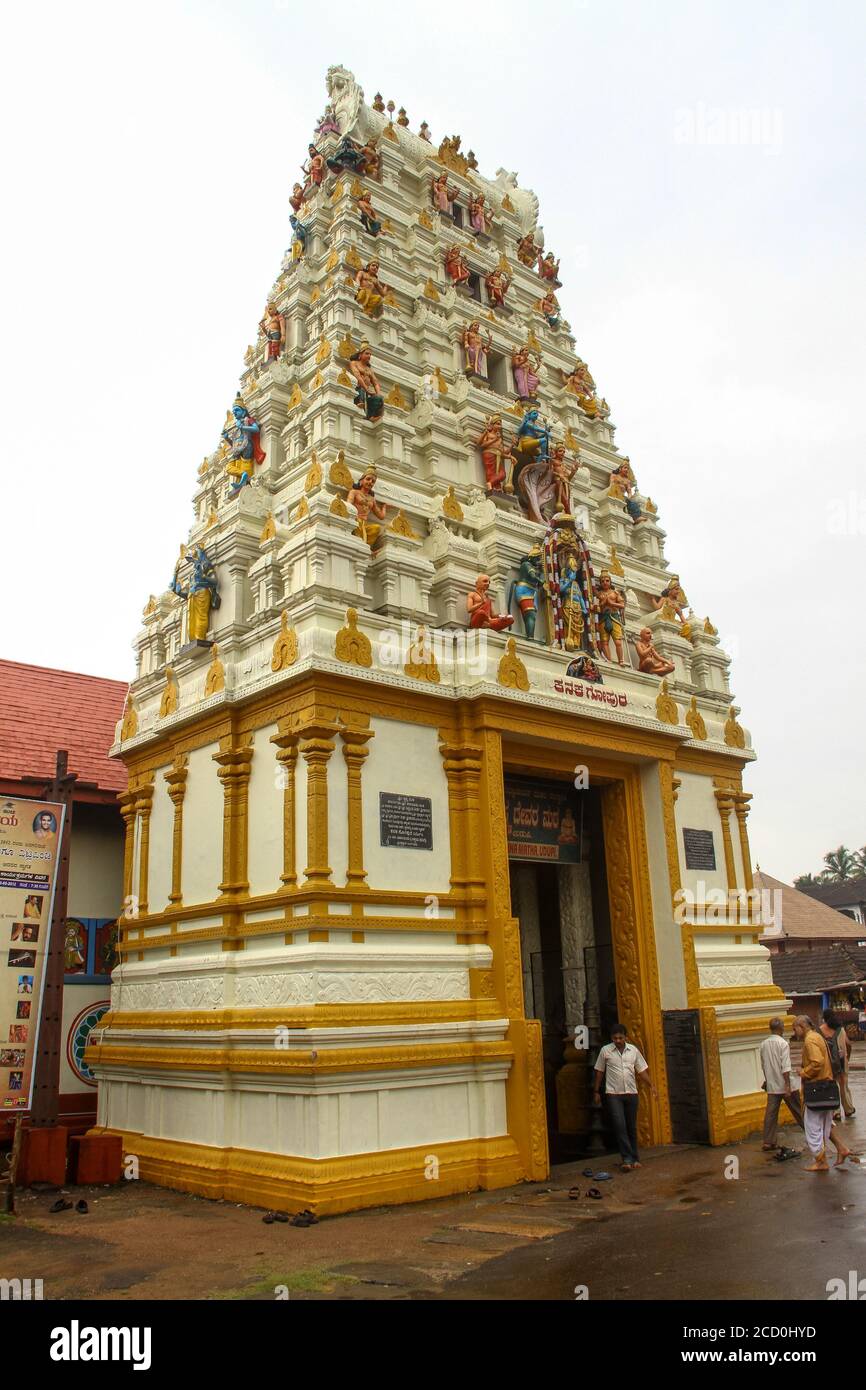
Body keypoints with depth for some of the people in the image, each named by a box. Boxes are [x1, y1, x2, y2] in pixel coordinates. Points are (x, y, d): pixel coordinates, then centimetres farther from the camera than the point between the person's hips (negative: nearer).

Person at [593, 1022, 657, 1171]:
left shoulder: (633, 1050, 4)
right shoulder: (605, 1050, -2)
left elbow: (642, 1070, 8)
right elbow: (599, 1072, 5)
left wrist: (651, 1085, -3)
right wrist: (596, 1091, 6)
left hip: (631, 1093, 3)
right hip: (613, 1094, -2)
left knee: (632, 1126, 8)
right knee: (619, 1126, -12)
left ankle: (634, 1158, 20)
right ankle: (627, 1159, -11)